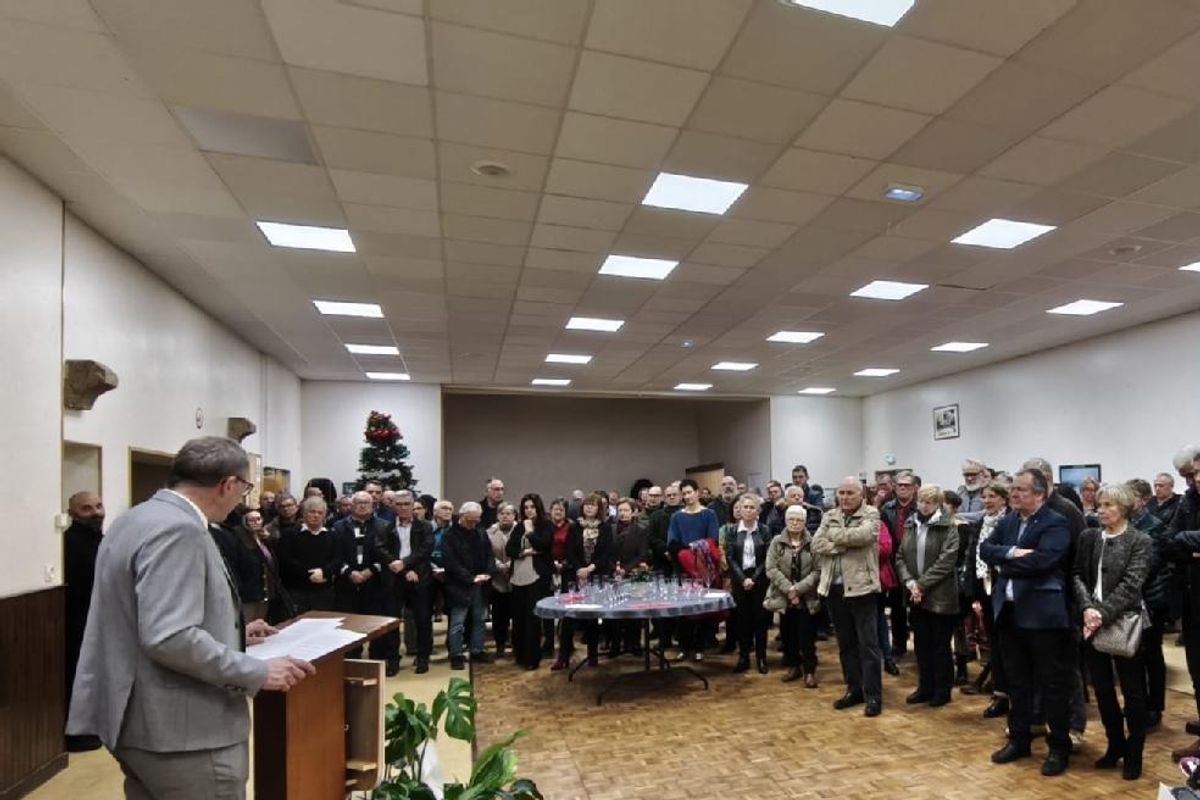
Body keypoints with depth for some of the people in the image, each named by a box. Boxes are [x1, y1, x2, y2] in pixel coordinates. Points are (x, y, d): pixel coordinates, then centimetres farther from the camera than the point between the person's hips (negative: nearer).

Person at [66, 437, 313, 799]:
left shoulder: (139, 518, 10)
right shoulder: (177, 529, -23)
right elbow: (169, 638, -30)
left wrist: (230, 632, 17)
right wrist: (259, 672, -21)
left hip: (141, 721, 10)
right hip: (180, 731, -10)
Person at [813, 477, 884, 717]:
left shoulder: (870, 514, -3)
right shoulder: (830, 516, 10)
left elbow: (863, 535, -23)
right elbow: (816, 544, -2)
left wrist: (835, 534, -10)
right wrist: (845, 544, -14)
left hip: (861, 587, -5)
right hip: (834, 587, 5)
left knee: (867, 643, 1)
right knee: (845, 643, 14)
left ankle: (873, 695, 10)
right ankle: (854, 689, 26)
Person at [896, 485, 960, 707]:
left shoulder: (948, 526, -8)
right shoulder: (911, 525, 9)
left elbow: (946, 561, -16)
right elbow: (900, 557, 6)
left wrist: (921, 584, -17)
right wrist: (909, 582, -9)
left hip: (940, 596, -5)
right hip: (916, 596, 5)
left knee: (940, 645, 6)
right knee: (921, 644, 13)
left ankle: (943, 690, 20)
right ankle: (925, 687, 26)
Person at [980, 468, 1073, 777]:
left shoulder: (1055, 523, -10)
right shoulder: (1008, 521, 11)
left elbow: (1042, 559, -24)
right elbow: (985, 548, 2)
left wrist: (1005, 563, -11)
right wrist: (1011, 552, -16)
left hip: (1042, 612, -7)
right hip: (1009, 611, 7)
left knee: (1052, 684, 7)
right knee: (1017, 681, 17)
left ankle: (1059, 747, 22)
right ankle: (1018, 740, 30)